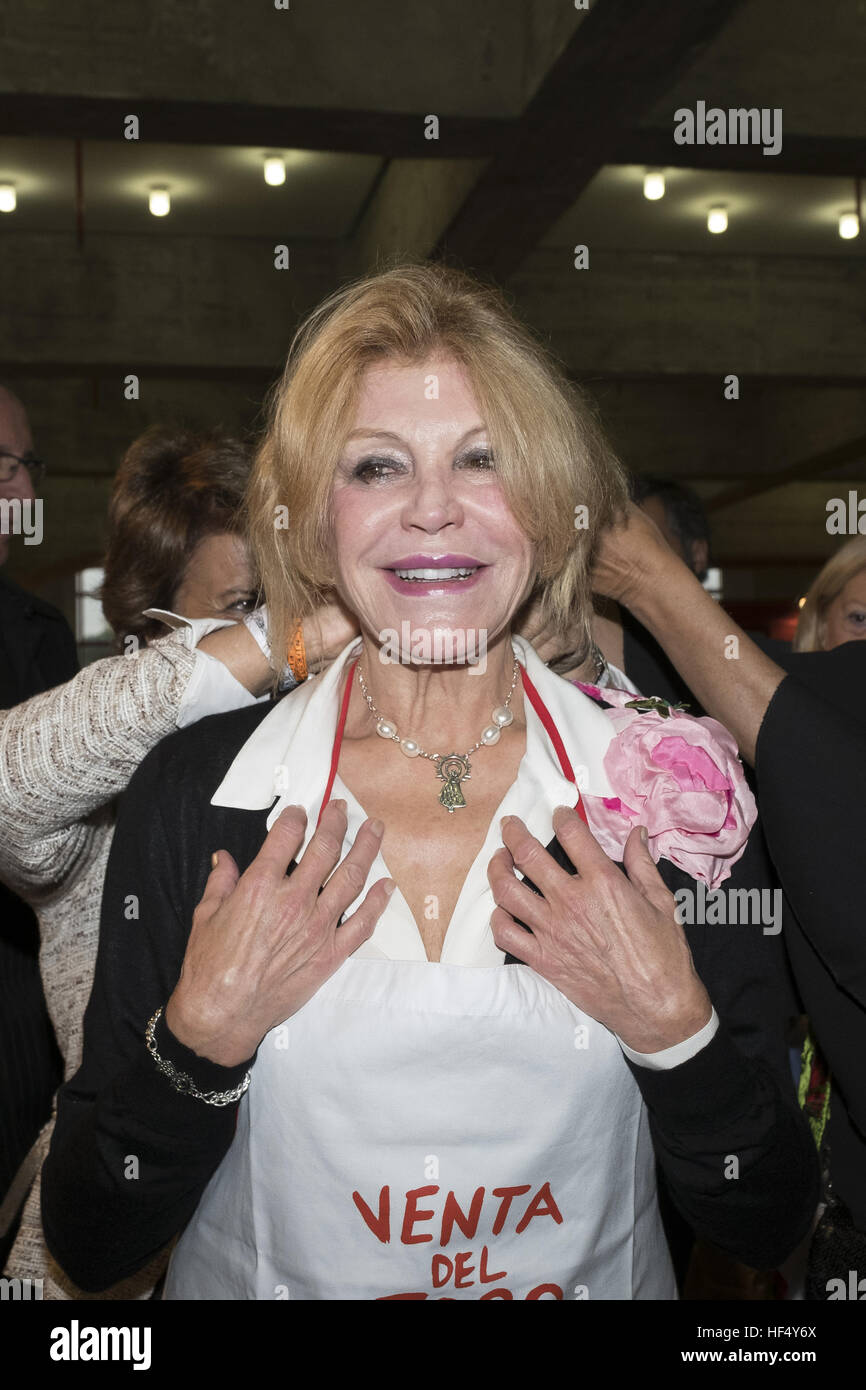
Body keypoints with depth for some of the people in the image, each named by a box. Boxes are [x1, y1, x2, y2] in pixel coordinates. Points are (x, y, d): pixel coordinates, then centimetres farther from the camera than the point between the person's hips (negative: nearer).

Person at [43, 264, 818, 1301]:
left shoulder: (669, 789, -12)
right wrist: (206, 1033, -24)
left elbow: (768, 1231, -8)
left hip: (607, 1281, 1)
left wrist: (672, 1025, -22)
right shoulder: (192, 796, -14)